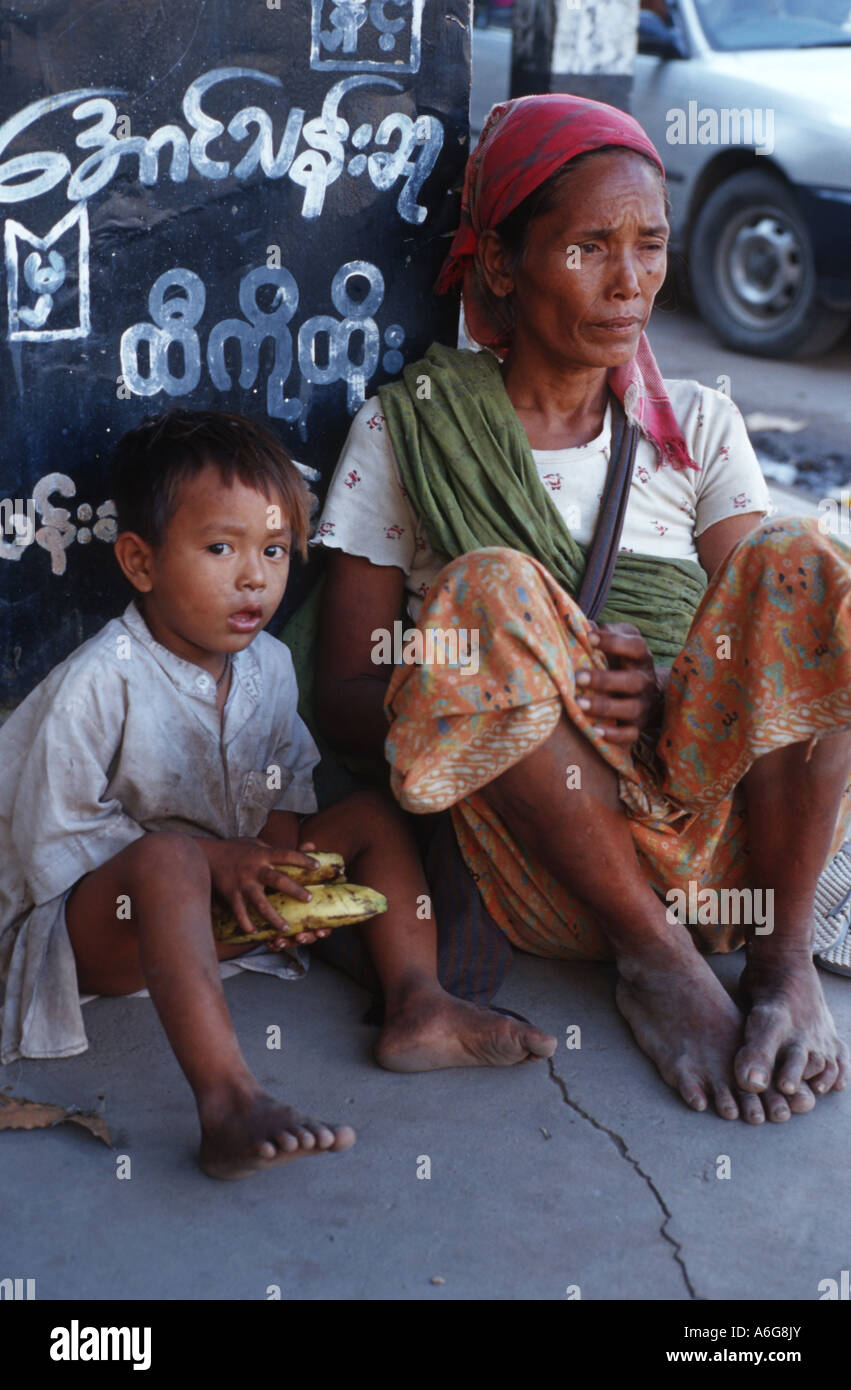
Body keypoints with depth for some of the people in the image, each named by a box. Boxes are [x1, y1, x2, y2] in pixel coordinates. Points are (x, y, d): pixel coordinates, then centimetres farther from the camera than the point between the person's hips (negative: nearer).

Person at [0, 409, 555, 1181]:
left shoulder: (269, 665, 1)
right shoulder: (99, 683, -20)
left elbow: (287, 786, 11)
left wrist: (284, 856, -14)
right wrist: (215, 859, -25)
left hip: (227, 895, 7)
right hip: (94, 917, -7)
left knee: (374, 813, -1)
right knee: (168, 856, -41)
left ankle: (417, 1006, -16)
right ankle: (226, 1095, -52)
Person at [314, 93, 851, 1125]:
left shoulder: (696, 427, 15)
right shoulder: (406, 431, 7)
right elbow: (342, 700, 2)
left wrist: (673, 693, -17)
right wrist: (513, 680, -17)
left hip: (719, 831, 2)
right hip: (544, 870, -2)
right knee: (485, 592, -28)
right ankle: (656, 959, -18)